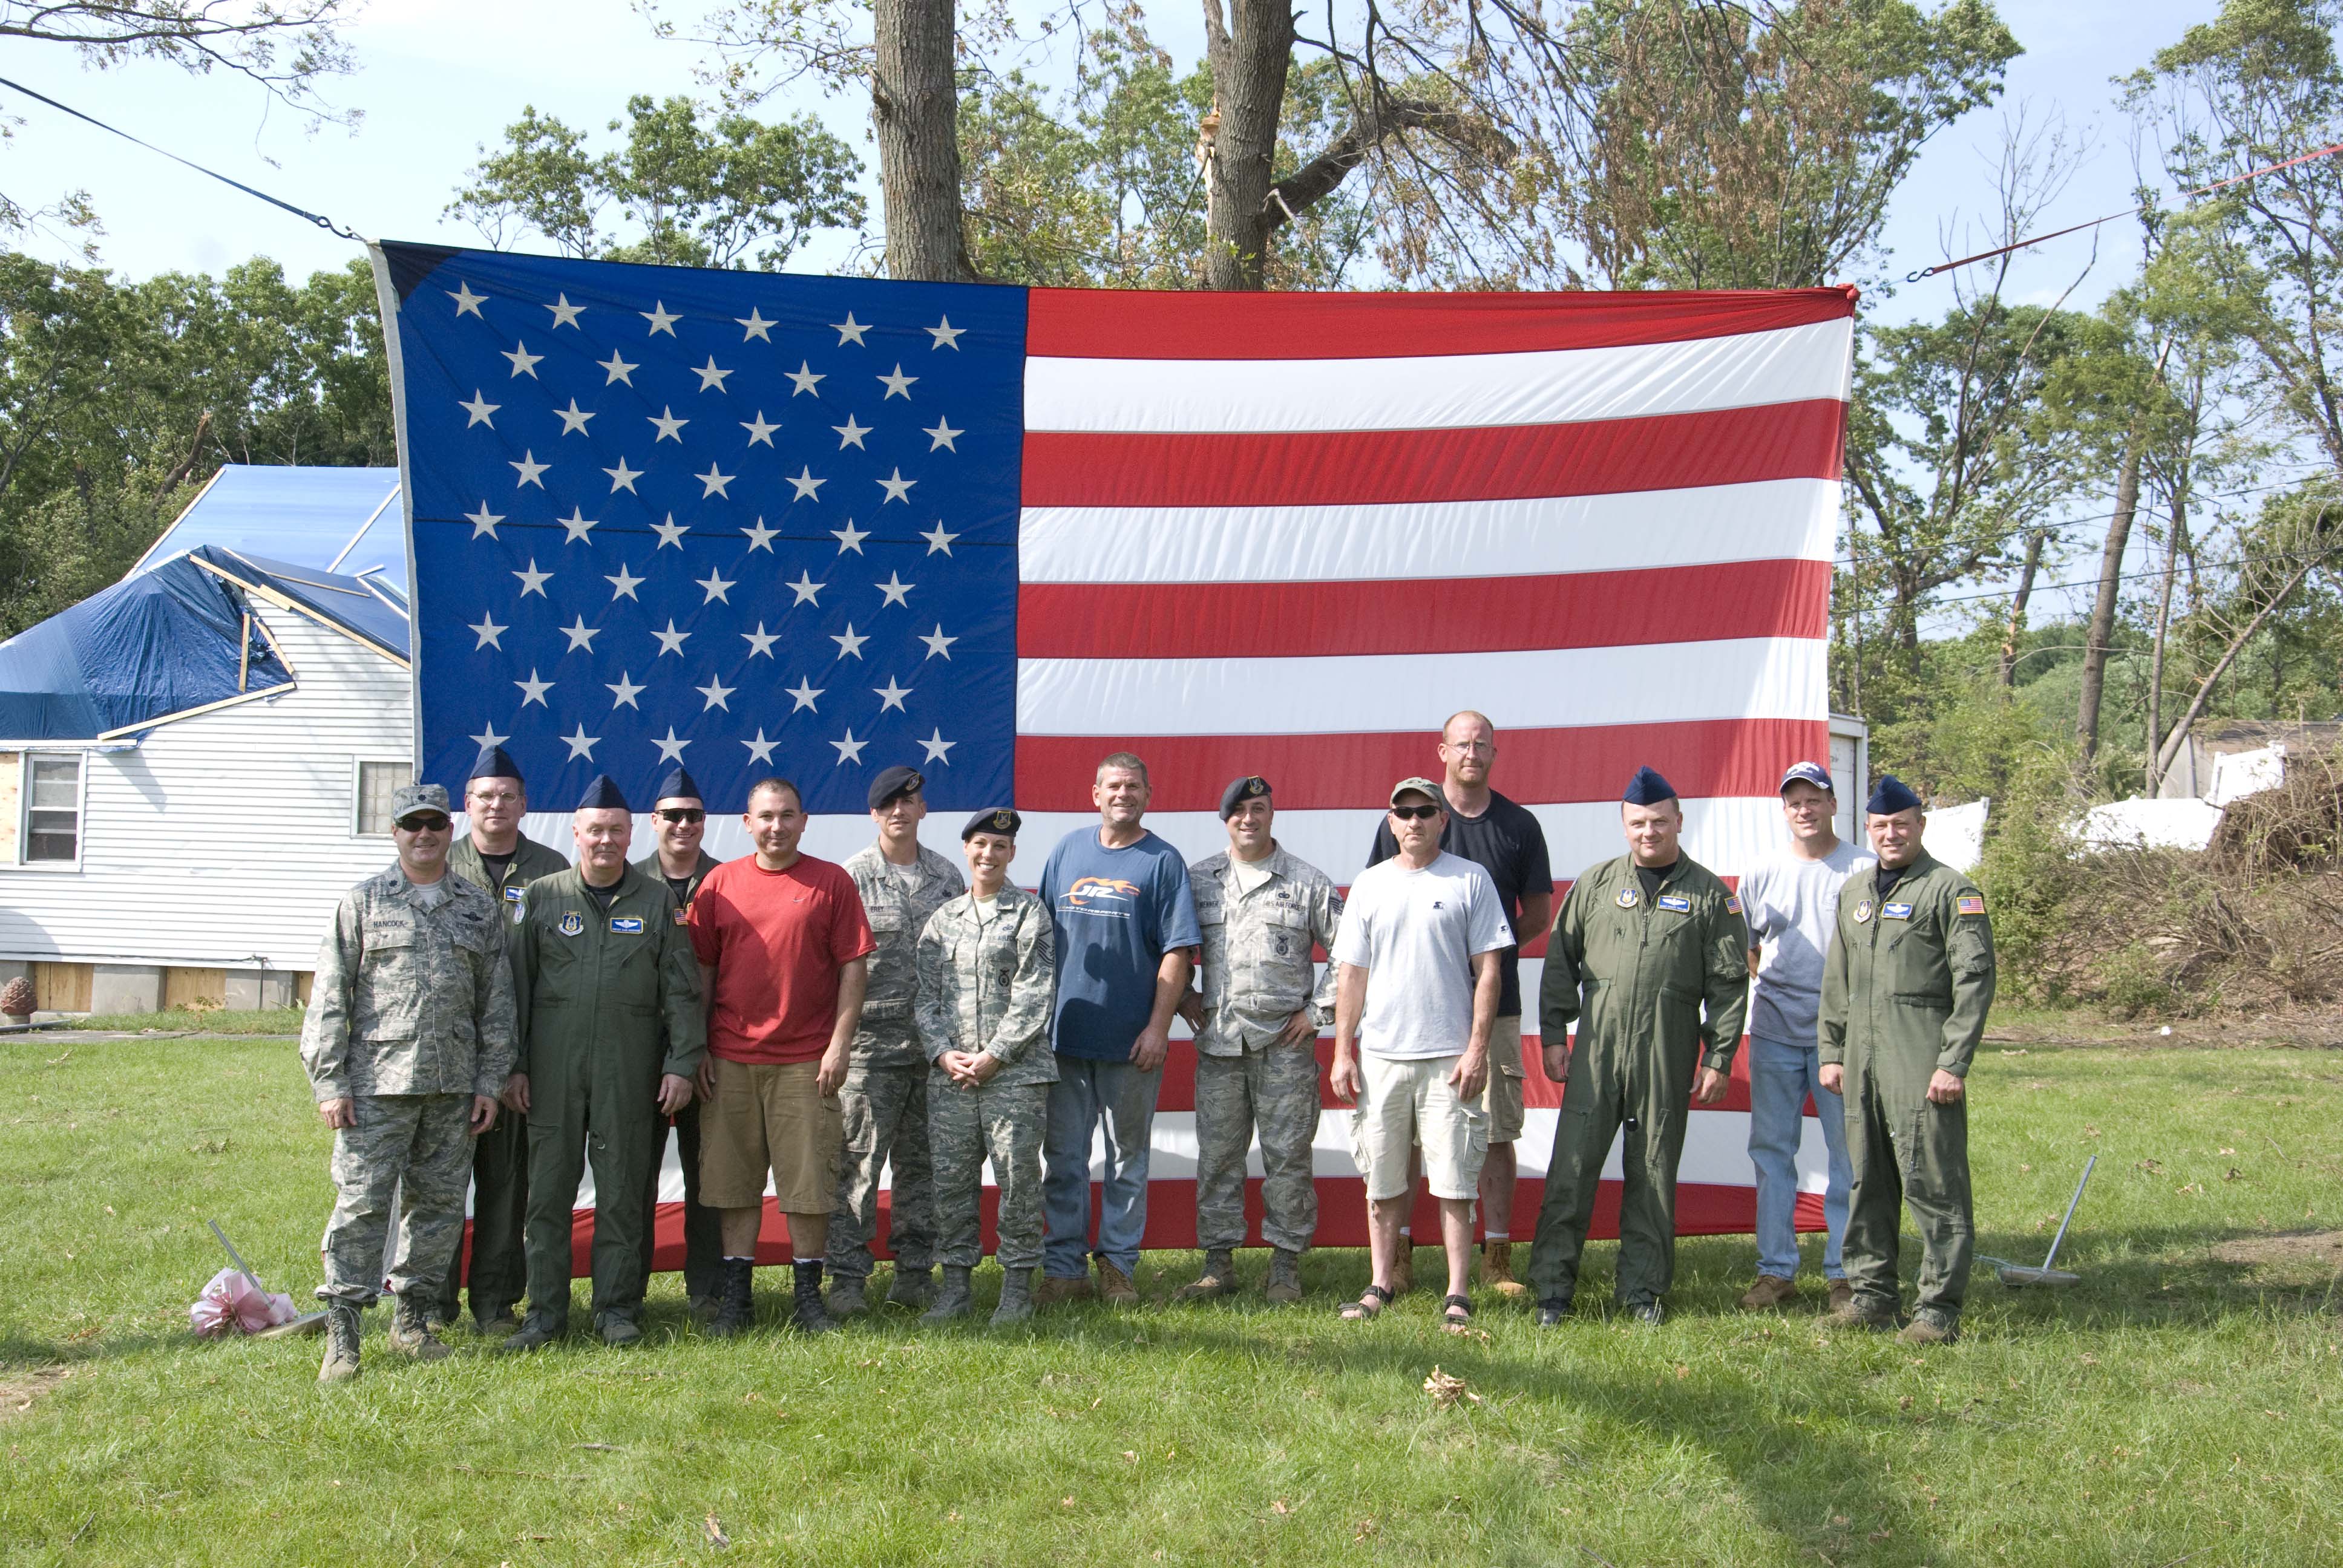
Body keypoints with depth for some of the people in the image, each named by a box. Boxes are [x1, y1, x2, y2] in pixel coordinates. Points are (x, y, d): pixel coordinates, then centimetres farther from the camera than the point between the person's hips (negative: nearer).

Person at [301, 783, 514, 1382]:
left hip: (454, 1086, 3)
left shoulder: (479, 909, 12)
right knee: (361, 1203, -6)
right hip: (377, 1084, -3)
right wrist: (329, 1083, -5)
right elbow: (328, 998, 1)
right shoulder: (363, 903, 5)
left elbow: (496, 1002, 13)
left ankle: (412, 1319, 20)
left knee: (441, 1203, 7)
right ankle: (341, 1332, 0)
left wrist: (490, 1082, 7)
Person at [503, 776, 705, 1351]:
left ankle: (617, 1308, 14)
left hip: (630, 1069, 0)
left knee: (623, 1191, 4)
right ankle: (546, 1313, 10)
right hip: (554, 1066, 1)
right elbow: (517, 985, 8)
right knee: (549, 1190, 2)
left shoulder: (658, 900, 6)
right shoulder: (543, 897, 7)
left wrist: (681, 1063, -2)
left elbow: (681, 990, 5)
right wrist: (514, 1065, 3)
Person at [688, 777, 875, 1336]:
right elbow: (701, 970, 10)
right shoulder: (720, 883, 7)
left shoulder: (832, 882, 2)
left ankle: (808, 1295, 13)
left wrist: (839, 1045, -6)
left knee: (809, 1180, 1)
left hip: (806, 1060, -2)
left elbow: (855, 967, 0)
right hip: (731, 1059, 2)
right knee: (734, 1179, 6)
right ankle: (737, 1294, 15)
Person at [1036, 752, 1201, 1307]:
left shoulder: (1163, 861, -1)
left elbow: (1177, 952, -5)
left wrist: (1158, 1026, -12)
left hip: (1131, 1039, -3)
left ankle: (1118, 1265, 15)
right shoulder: (1068, 850, 10)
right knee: (1063, 1155, 5)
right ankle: (1064, 1268, 12)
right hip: (1064, 1032, 3)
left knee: (1128, 1154, 6)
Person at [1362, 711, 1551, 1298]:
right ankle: (1398, 1252, 7)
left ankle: (1497, 1255, 8)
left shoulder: (1519, 826, 9)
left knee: (1496, 1132, 2)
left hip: (1494, 1001, 1)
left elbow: (1538, 915, 14)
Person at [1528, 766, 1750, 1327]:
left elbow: (1730, 982, 5)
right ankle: (1552, 1287, 3)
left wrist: (1719, 1057, 0)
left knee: (1654, 1174, 6)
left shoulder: (1710, 894, 5)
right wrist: (1554, 1034, 5)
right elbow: (1561, 960, 11)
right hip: (1595, 1049, 1)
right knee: (1572, 1166, -3)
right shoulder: (1596, 883, 9)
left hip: (1667, 1055, -1)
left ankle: (1643, 1289, 16)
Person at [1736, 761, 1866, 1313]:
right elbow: (1746, 951, 20)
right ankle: (1776, 1271, 14)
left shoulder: (1863, 871, -2)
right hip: (1774, 1033, 4)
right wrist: (1776, 984, 6)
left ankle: (1845, 1272, 9)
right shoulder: (1761, 875, 10)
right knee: (1771, 1149, 7)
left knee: (1849, 1152, 1)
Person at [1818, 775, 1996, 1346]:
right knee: (1867, 1184, 10)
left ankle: (1940, 1310, -1)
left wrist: (1953, 1064, -14)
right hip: (1862, 1062, 7)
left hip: (1921, 1065, -6)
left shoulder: (1951, 890, -3)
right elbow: (1837, 980, 23)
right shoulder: (1854, 891, 18)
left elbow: (1974, 980, -8)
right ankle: (1872, 1296, 19)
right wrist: (1831, 1051, 15)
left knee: (1933, 1185, -6)